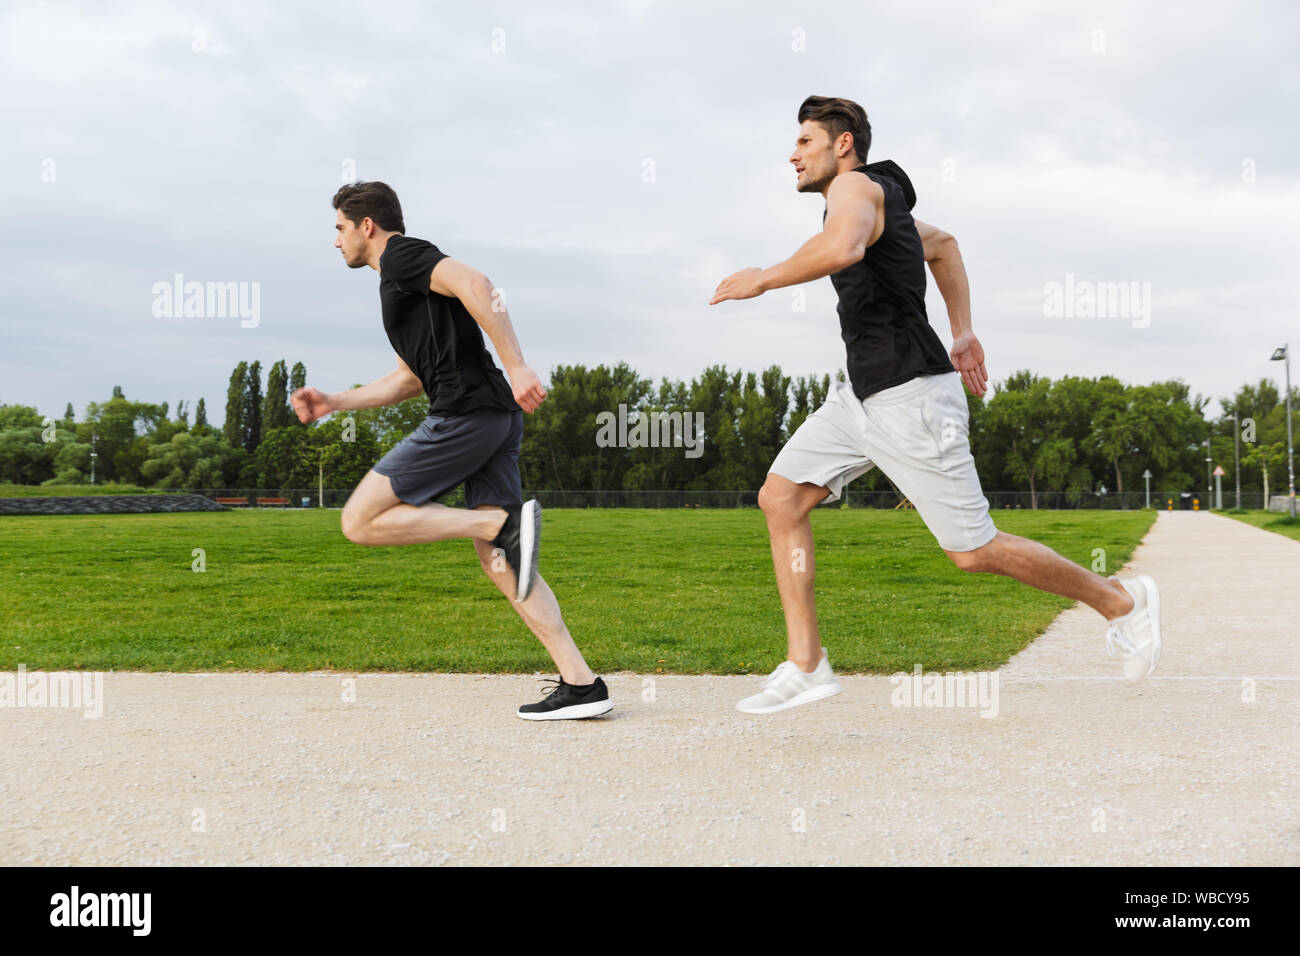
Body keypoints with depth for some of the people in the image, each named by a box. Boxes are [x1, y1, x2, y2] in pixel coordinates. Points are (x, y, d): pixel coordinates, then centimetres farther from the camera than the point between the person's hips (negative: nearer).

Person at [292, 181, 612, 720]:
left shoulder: (401, 255, 1)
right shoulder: (399, 280, 30)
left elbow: (474, 285, -18)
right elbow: (410, 379, 36)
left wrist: (516, 366, -26)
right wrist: (333, 403, 33)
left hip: (465, 413, -10)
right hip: (497, 417, 10)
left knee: (361, 521, -5)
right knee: (496, 560, 4)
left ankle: (504, 524, -15)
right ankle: (581, 685, -2)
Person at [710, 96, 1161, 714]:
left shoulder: (855, 185, -12)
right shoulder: (879, 200, 18)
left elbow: (842, 247, -36)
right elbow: (940, 243, 34)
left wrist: (761, 279, -22)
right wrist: (963, 333, 31)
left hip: (911, 398, -10)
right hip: (862, 395, 10)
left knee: (973, 551, -4)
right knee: (779, 498, 1)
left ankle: (1120, 601, 15)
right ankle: (805, 666, 3)